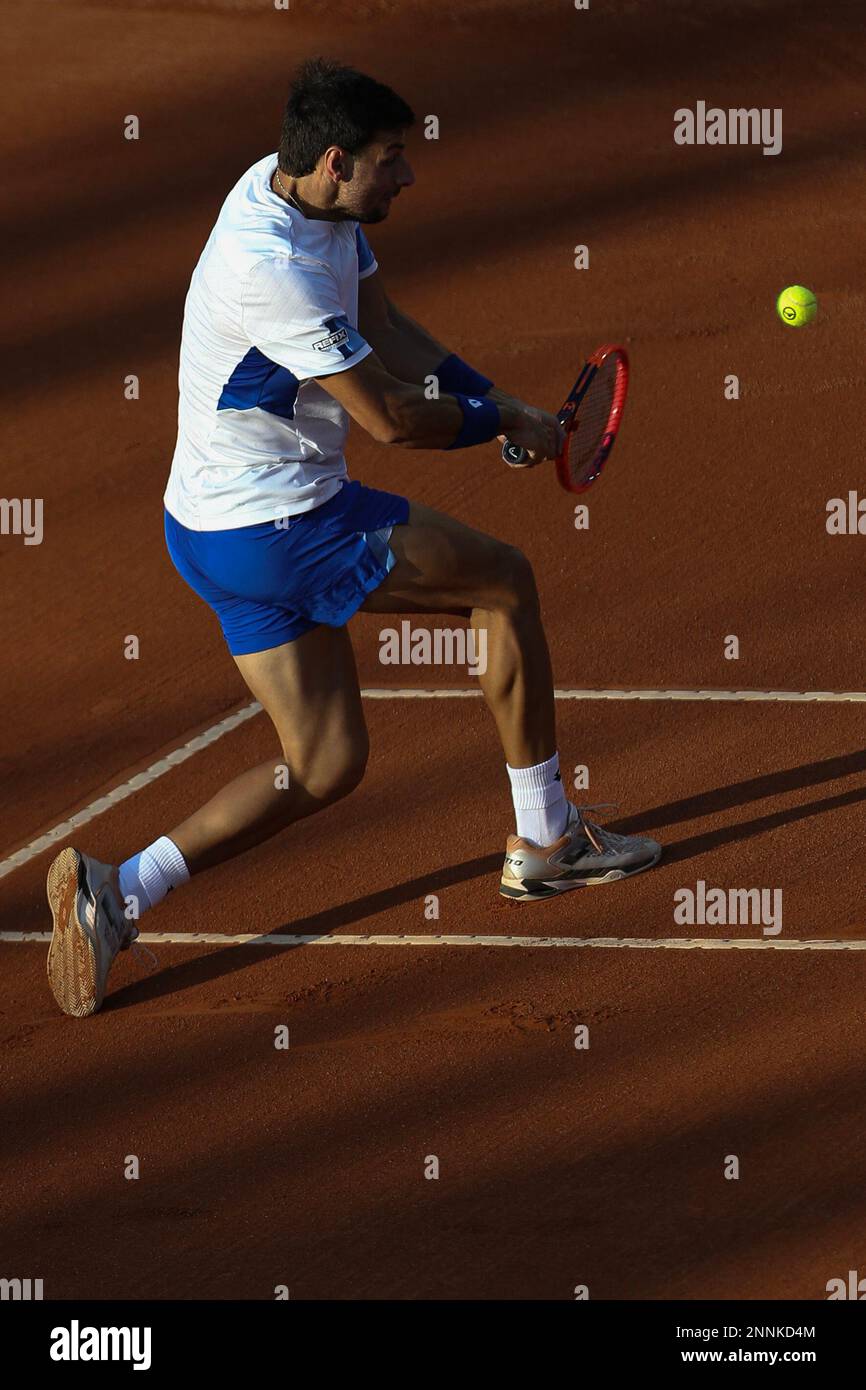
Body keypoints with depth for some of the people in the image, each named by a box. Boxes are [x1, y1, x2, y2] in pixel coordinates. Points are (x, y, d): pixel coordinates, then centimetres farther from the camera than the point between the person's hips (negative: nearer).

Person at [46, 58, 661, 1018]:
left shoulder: (309, 194, 3)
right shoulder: (273, 269, -28)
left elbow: (383, 327, 15)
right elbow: (393, 420, -22)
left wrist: (492, 404, 2)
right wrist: (508, 423, -5)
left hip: (224, 528, 10)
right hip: (276, 529, -10)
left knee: (325, 766, 10)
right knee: (505, 581, 5)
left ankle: (114, 892, 1)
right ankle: (544, 840, 17)